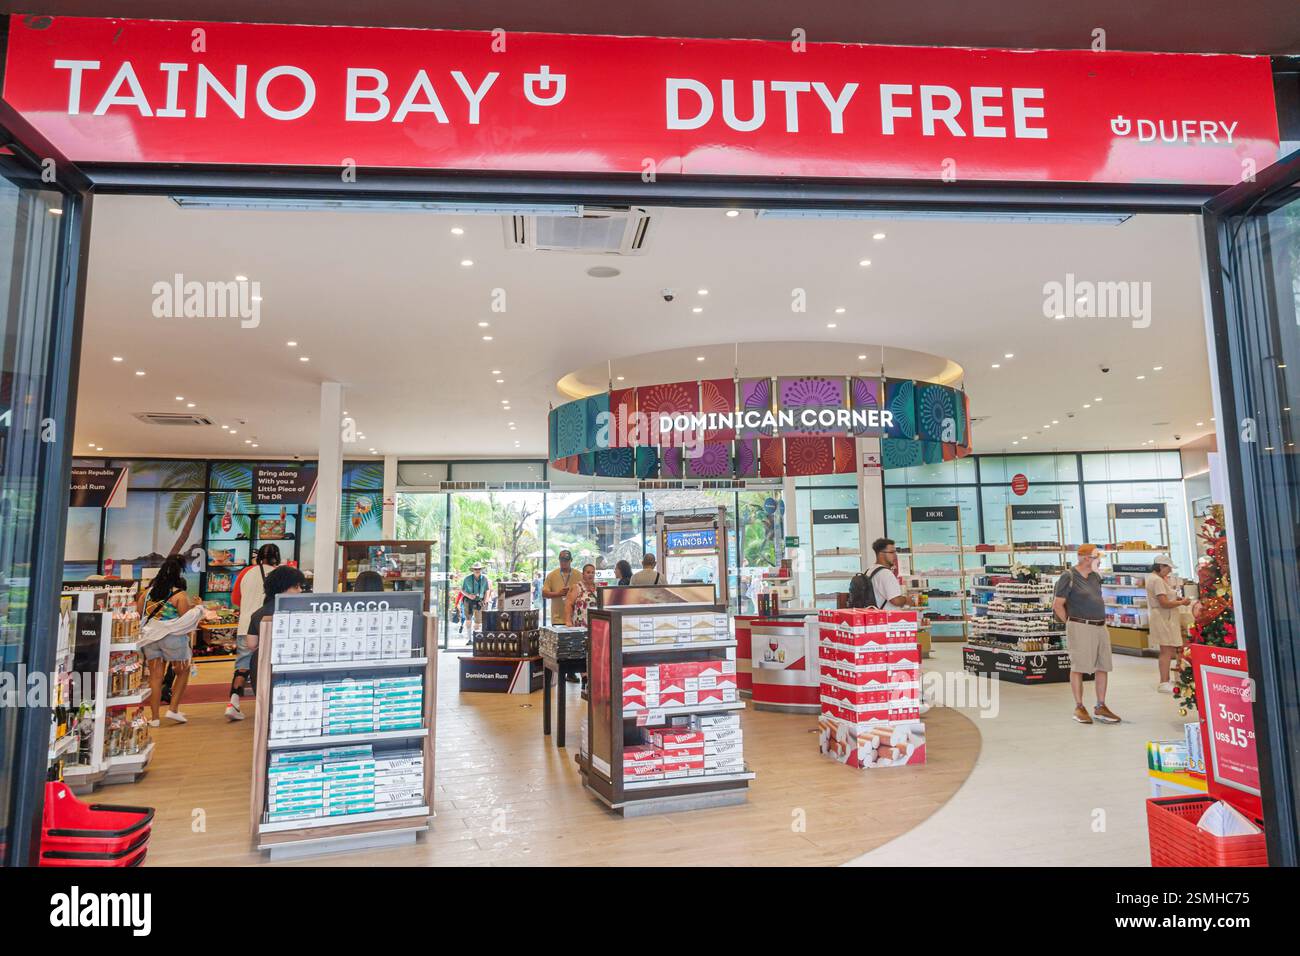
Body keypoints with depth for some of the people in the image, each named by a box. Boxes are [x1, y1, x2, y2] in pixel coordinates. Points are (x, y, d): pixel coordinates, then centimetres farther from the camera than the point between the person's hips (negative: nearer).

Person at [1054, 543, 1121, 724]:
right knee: (1078, 667, -1)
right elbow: (1058, 605, -8)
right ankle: (1079, 708, 7)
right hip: (1080, 628, -8)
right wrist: (1070, 623, -3)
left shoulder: (1095, 576, 13)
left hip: (1100, 627, 8)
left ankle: (1100, 707, 18)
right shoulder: (1069, 577, -10)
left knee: (1103, 667, 8)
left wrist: (1102, 619, 18)